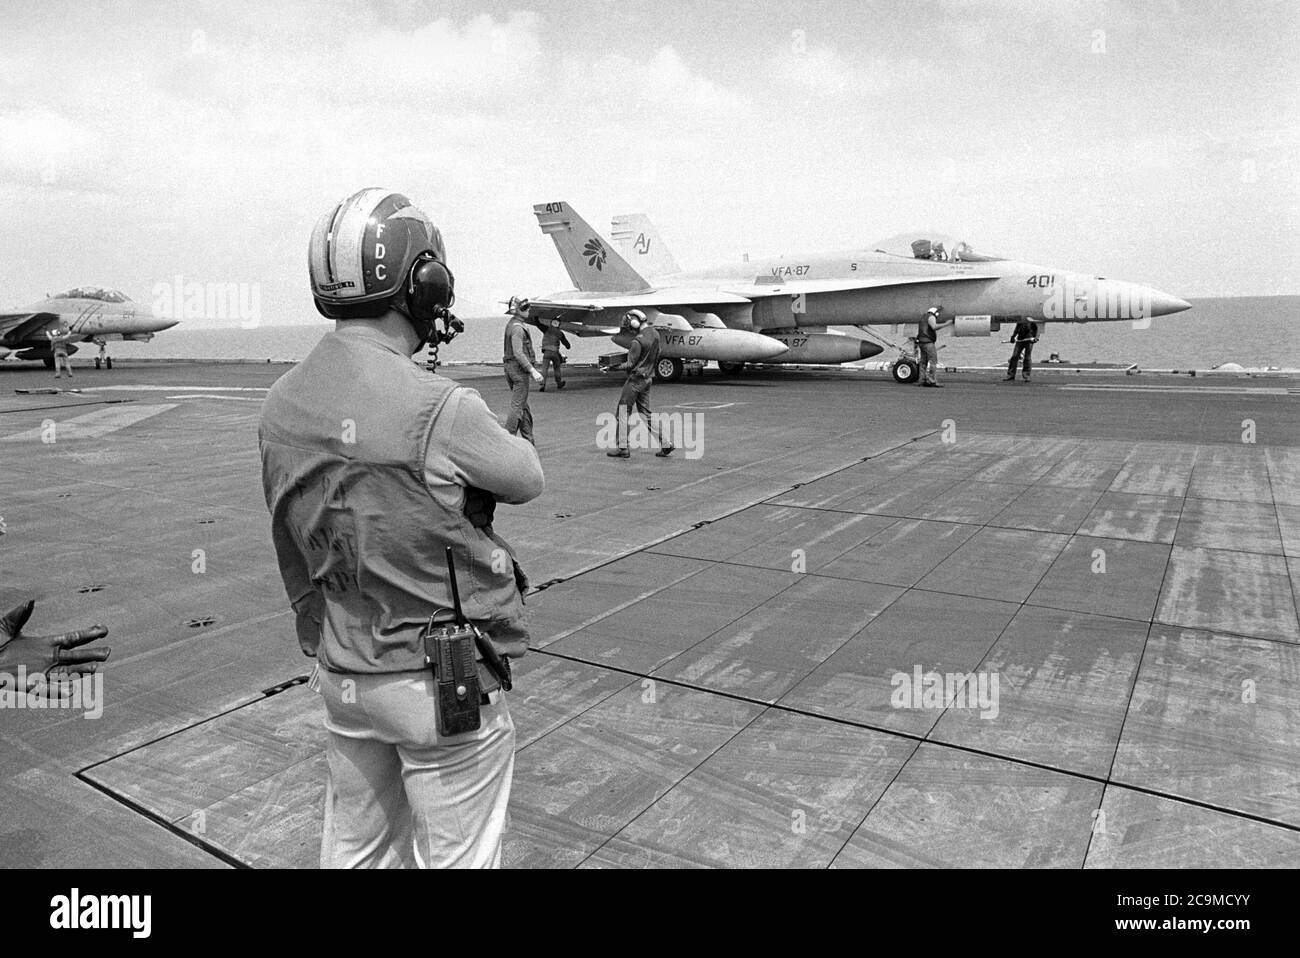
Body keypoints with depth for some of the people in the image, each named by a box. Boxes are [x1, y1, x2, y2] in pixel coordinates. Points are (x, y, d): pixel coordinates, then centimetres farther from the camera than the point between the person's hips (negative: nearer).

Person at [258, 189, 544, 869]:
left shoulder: (282, 404, -4)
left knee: (354, 848, 25)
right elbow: (525, 481, -8)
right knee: (454, 857, 14)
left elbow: (293, 543, 6)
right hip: (438, 682, -6)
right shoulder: (437, 410, -26)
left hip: (339, 671, 7)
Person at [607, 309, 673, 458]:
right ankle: (665, 444, 11)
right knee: (645, 412, 15)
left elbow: (630, 364, -17)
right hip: (648, 378, 9)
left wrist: (613, 367, -7)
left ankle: (623, 448, 5)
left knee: (623, 412, 2)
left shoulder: (638, 341, -22)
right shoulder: (654, 333, 4)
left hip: (636, 378, -9)